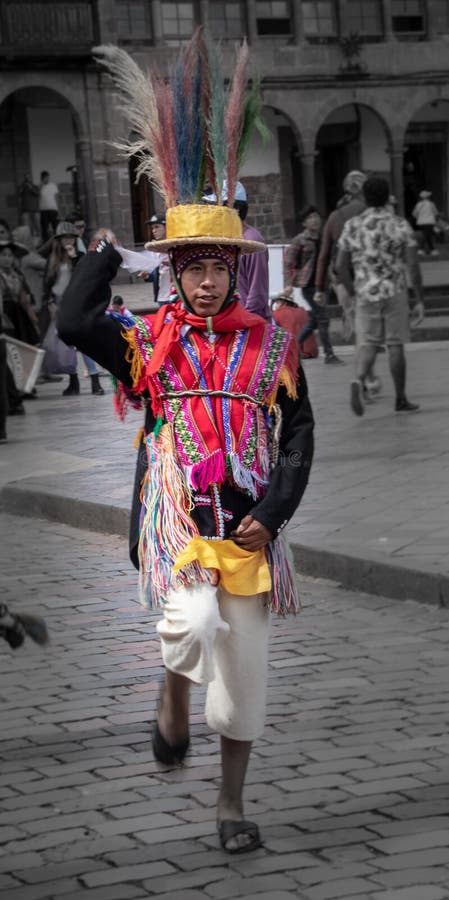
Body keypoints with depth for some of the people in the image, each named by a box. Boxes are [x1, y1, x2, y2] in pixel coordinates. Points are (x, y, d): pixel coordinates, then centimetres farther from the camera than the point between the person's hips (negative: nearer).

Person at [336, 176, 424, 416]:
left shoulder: (353, 225, 1)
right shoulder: (399, 225, -5)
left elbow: (340, 265, 1)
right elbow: (411, 265, -4)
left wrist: (352, 292, 12)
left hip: (366, 294, 2)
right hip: (394, 292, -2)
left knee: (367, 345, 4)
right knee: (395, 345, 6)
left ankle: (358, 382, -25)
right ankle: (401, 399, 12)